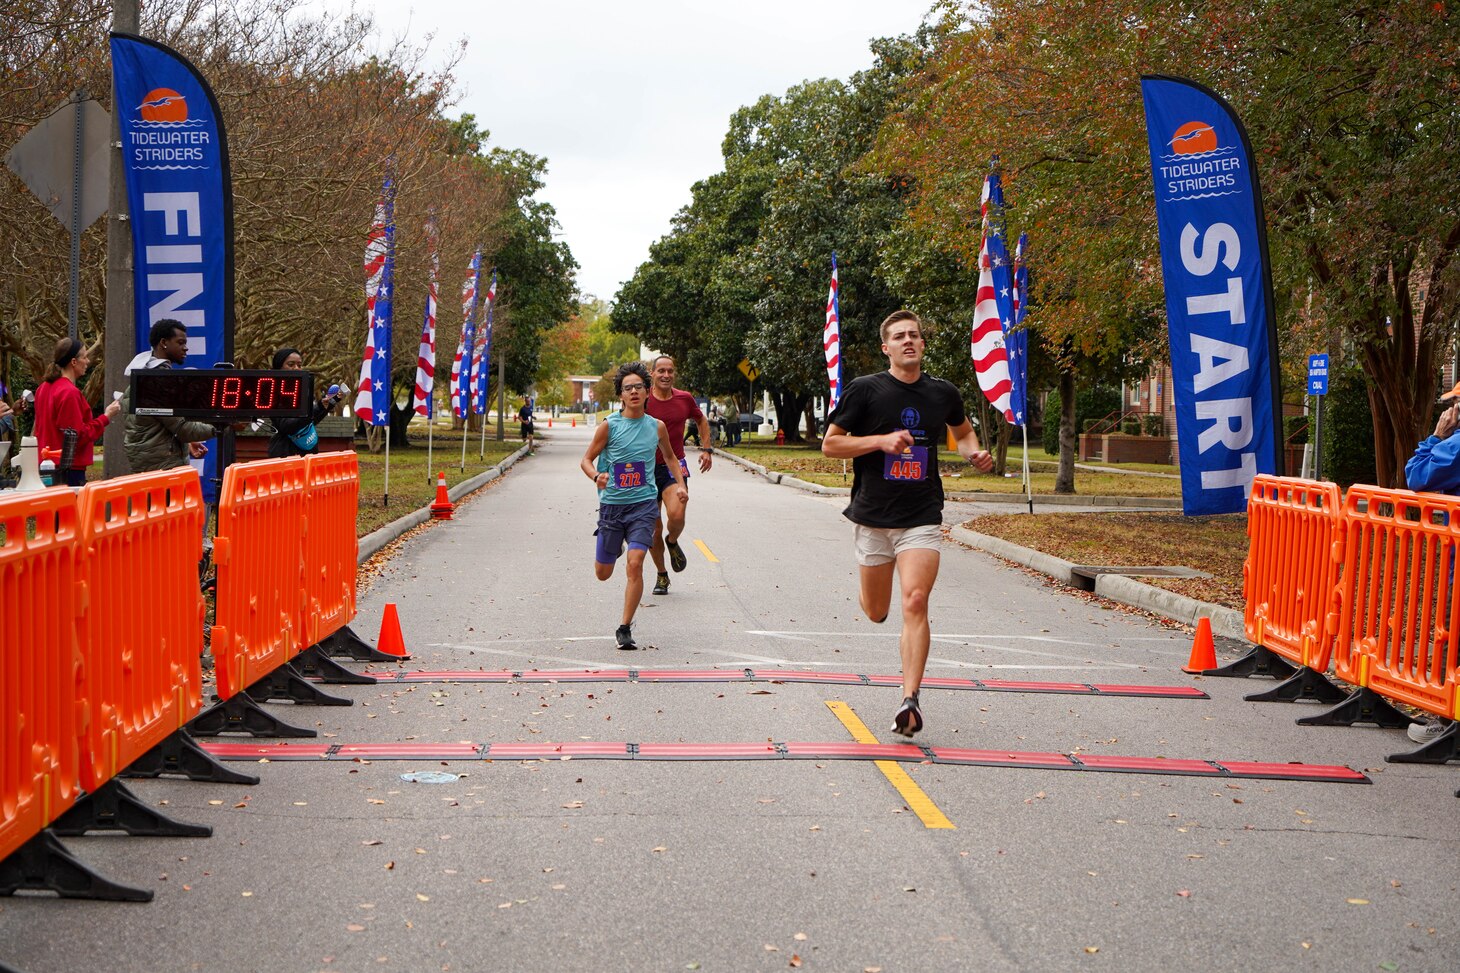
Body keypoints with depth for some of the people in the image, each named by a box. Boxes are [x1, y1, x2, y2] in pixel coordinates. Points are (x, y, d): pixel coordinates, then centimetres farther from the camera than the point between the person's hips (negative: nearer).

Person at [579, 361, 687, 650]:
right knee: (603, 573, 9)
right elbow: (586, 460, 1)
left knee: (635, 564, -17)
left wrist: (680, 484, 9)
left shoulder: (657, 427, 4)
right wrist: (596, 476, -20)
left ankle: (625, 629, -8)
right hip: (612, 504, 0)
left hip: (644, 504, 0)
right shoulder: (609, 426, -4)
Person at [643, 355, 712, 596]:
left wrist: (707, 449, 11)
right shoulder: (644, 401, -6)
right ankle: (661, 576, 25)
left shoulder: (685, 399, 2)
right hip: (647, 468, 0)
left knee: (676, 515, -24)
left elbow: (701, 421, 21)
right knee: (654, 529, 4)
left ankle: (673, 542, 11)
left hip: (675, 466, 0)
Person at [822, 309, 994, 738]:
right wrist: (882, 440, -17)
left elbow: (963, 431, 26)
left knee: (915, 603, -18)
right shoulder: (865, 390, -4)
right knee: (876, 612, 11)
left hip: (922, 518, 0)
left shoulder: (943, 393, 5)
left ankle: (910, 700, -16)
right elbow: (830, 444, -4)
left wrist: (974, 453, 3)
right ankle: (872, 585, 50)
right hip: (873, 517, 0)